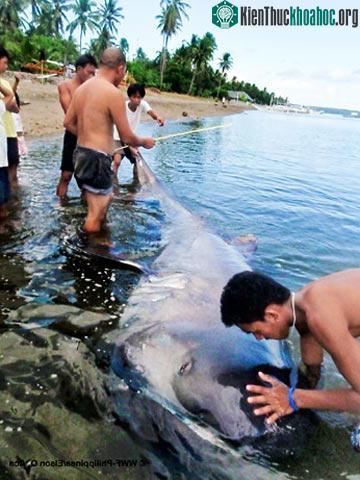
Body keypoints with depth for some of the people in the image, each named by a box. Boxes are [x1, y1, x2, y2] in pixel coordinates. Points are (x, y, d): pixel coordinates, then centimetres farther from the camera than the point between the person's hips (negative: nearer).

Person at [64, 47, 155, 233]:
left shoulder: (82, 88, 9)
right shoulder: (114, 93, -15)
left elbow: (68, 123, 15)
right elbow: (127, 137, -13)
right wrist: (145, 142, 6)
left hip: (80, 154, 9)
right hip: (96, 159, -9)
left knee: (104, 199, 26)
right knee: (95, 215, 3)